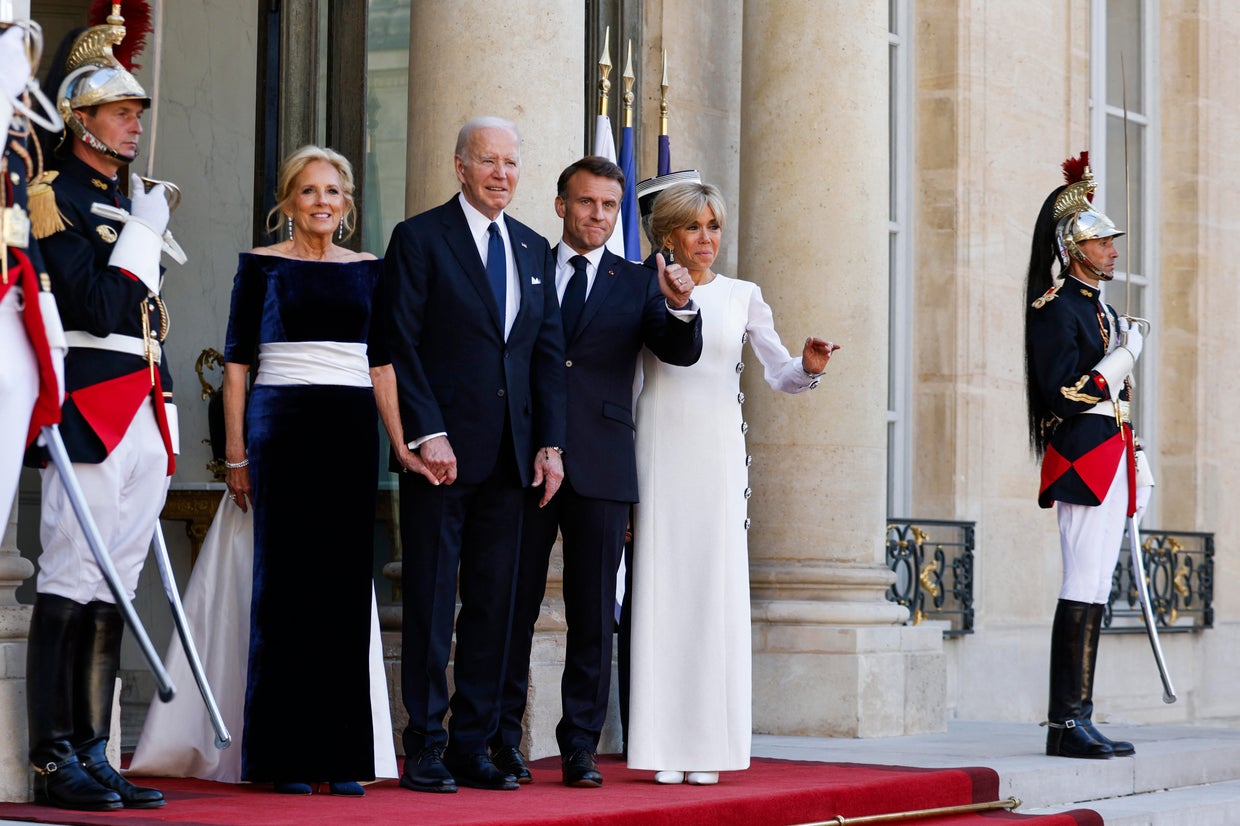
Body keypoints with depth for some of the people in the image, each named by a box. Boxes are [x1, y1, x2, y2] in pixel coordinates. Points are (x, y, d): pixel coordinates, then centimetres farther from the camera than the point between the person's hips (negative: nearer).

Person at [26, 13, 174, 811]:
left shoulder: (132, 202, 20)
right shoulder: (57, 200, -6)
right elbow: (98, 309, -17)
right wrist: (143, 234, -10)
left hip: (147, 419, 8)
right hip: (91, 413, -8)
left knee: (115, 589, 7)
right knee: (71, 586, -6)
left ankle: (94, 755, 11)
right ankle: (56, 762, -3)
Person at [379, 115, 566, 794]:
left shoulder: (534, 250, 16)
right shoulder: (419, 238, -1)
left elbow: (548, 353, 15)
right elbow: (400, 345, -7)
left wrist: (549, 442, 5)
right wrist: (426, 434, -15)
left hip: (509, 456, 5)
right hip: (440, 451, -5)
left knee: (494, 605, 6)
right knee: (430, 603, -1)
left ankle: (471, 748, 13)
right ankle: (425, 750, 4)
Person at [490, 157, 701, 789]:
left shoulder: (637, 284, 10)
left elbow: (681, 352, -4)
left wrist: (680, 308, -24)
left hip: (600, 470, 0)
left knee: (593, 615, 2)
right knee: (514, 606, 4)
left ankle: (580, 748, 9)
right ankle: (503, 741, 12)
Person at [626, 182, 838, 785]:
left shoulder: (742, 296, 10)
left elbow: (779, 373, 3)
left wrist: (808, 367, -16)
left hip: (718, 455, 1)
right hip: (659, 451, -1)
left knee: (716, 589, -3)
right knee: (661, 587, -3)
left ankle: (707, 745, 2)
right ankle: (662, 746, 0)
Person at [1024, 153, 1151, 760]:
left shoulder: (1099, 308, 21)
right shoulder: (1055, 307, -9)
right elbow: (1066, 394, -19)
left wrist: (1135, 462, 21)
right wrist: (1124, 356, -11)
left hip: (1109, 466, 10)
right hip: (1082, 465, -10)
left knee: (1094, 591, 8)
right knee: (1084, 590, -11)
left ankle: (1078, 721, 10)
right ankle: (1066, 725, -9)